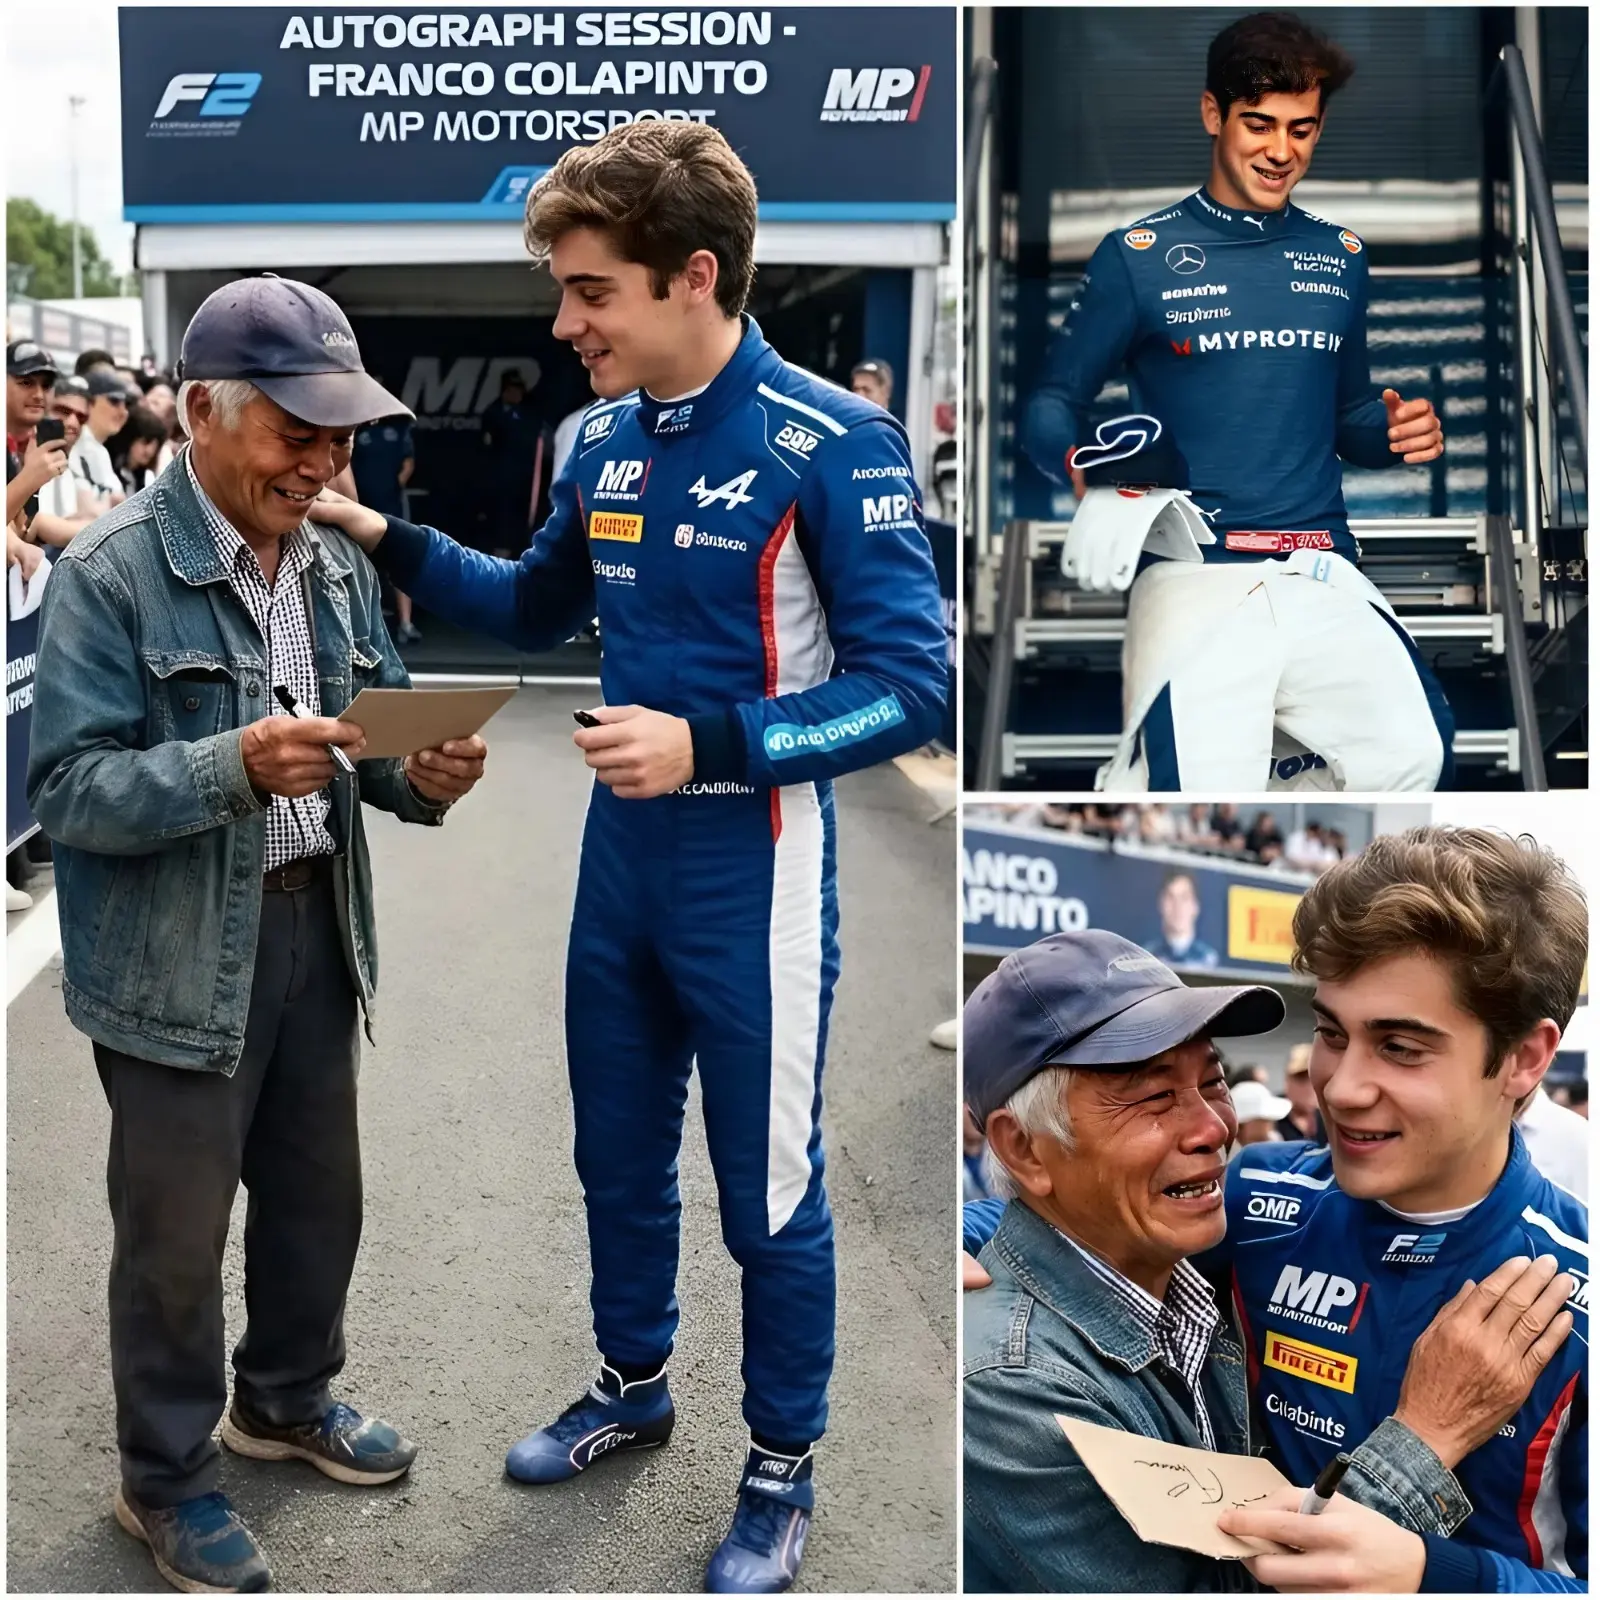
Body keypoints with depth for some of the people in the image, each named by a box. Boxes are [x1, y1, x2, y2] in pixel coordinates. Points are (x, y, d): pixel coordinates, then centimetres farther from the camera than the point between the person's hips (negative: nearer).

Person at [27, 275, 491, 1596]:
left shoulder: (340, 569, 6)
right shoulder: (108, 574, -16)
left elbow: (374, 735, 10)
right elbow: (70, 789, -19)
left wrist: (423, 772, -13)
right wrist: (232, 767, -34)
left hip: (316, 929, 7)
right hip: (177, 958, -6)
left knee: (320, 1195, 22)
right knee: (175, 1234, 9)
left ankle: (287, 1401, 46)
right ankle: (166, 1479, 29)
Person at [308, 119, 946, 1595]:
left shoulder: (830, 443, -17)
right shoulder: (606, 437, 3)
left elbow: (914, 684, -19)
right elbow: (541, 609, 20)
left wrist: (709, 743, -26)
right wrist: (390, 542, 7)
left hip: (753, 874, -6)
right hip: (621, 858, 7)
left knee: (770, 1194, 8)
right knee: (619, 1157, 21)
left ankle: (783, 1473, 29)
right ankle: (634, 1388, 44)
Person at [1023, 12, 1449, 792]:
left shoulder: (1339, 257, 17)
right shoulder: (1138, 256, 5)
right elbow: (1052, 405, 7)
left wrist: (1393, 430, 3)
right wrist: (1081, 464, -16)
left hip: (1323, 573, 4)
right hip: (1191, 571, -4)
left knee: (1411, 756, -19)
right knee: (1196, 786, -24)